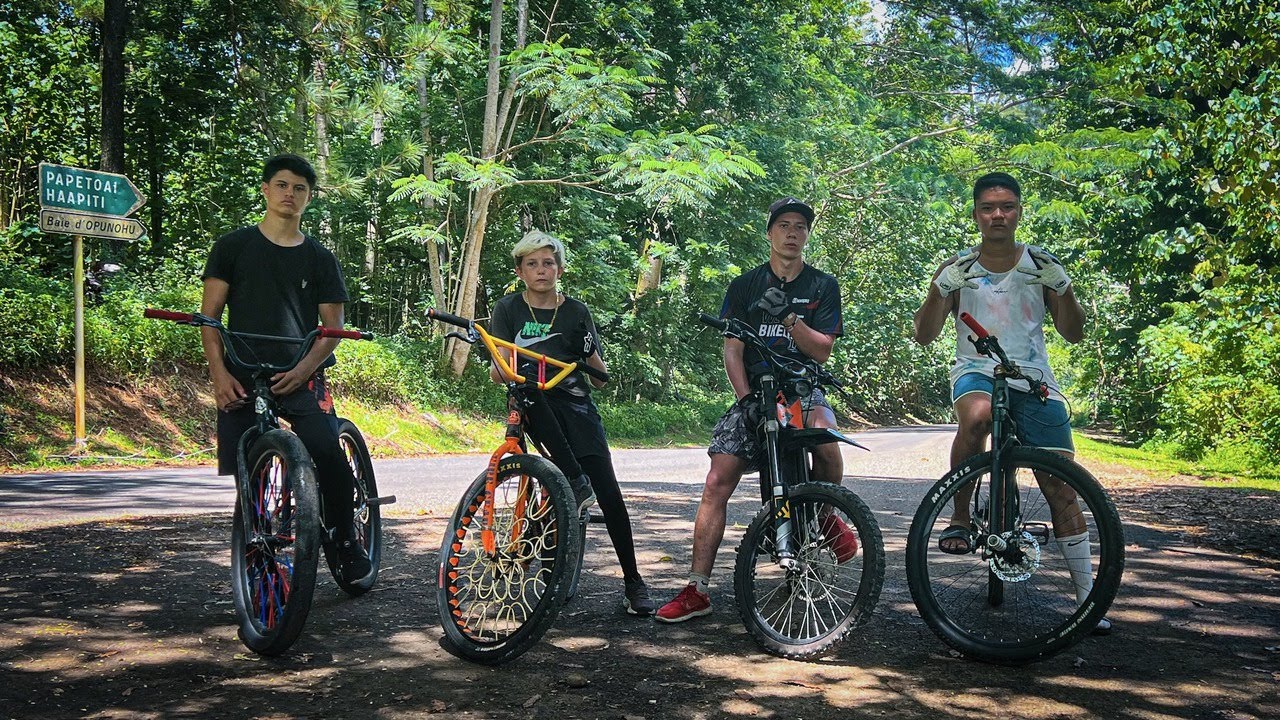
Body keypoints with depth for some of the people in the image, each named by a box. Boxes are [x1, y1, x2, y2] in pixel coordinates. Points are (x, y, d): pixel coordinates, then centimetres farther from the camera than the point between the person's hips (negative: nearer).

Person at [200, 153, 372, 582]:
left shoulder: (319, 258, 12)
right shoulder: (234, 246, 10)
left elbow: (333, 326, 8)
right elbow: (209, 316, 6)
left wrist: (304, 369, -10)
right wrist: (219, 373, -9)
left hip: (300, 377, 0)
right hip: (242, 379, 1)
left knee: (329, 455, -20)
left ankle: (346, 544, -1)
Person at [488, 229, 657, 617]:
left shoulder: (576, 311, 6)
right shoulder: (509, 308, 4)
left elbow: (599, 378, 6)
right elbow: (500, 373, -2)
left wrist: (594, 356, -15)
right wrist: (499, 369, -25)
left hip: (575, 404, 0)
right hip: (534, 406, 0)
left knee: (608, 491, -14)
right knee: (529, 374, -35)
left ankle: (633, 581, 2)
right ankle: (574, 479, -30)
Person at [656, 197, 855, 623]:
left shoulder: (822, 286, 8)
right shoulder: (745, 286, 9)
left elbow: (821, 350, -2)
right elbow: (733, 350, 3)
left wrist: (790, 318, -17)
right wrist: (747, 398, -11)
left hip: (803, 390, -1)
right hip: (755, 393, 1)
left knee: (825, 434, -36)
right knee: (717, 483, -11)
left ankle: (826, 517, -5)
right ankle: (697, 590, -4)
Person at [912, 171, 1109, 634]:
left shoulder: (1042, 265, 7)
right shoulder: (958, 269, 5)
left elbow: (1073, 334, 8)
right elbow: (925, 336, 0)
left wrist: (1062, 288, -10)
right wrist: (939, 290, -16)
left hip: (1034, 380, 2)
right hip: (977, 371, -1)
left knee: (1061, 486, -5)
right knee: (976, 415, -38)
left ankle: (1087, 593, 5)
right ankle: (960, 519, -21)